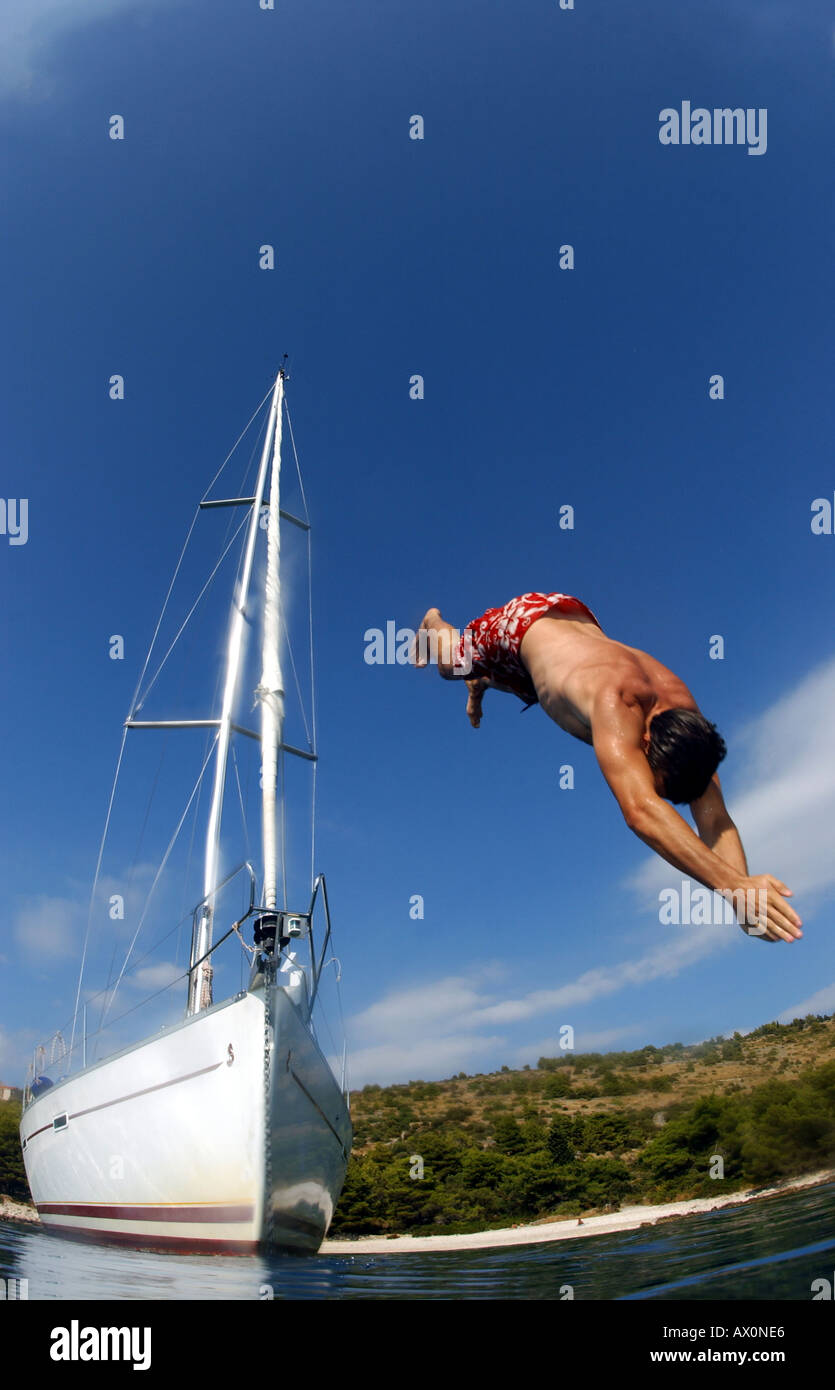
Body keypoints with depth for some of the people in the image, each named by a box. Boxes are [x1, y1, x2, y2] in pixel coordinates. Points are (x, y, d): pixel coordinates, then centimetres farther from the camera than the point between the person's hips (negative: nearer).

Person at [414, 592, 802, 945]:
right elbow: (640, 812, -66)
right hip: (518, 622, -4)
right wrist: (732, 883, -73)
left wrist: (739, 886, -49)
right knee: (453, 664, 30)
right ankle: (435, 623, 63)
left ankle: (481, 684, 67)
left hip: (575, 616, 4)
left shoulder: (683, 711, -34)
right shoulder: (616, 703, -51)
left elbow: (715, 818, -33)